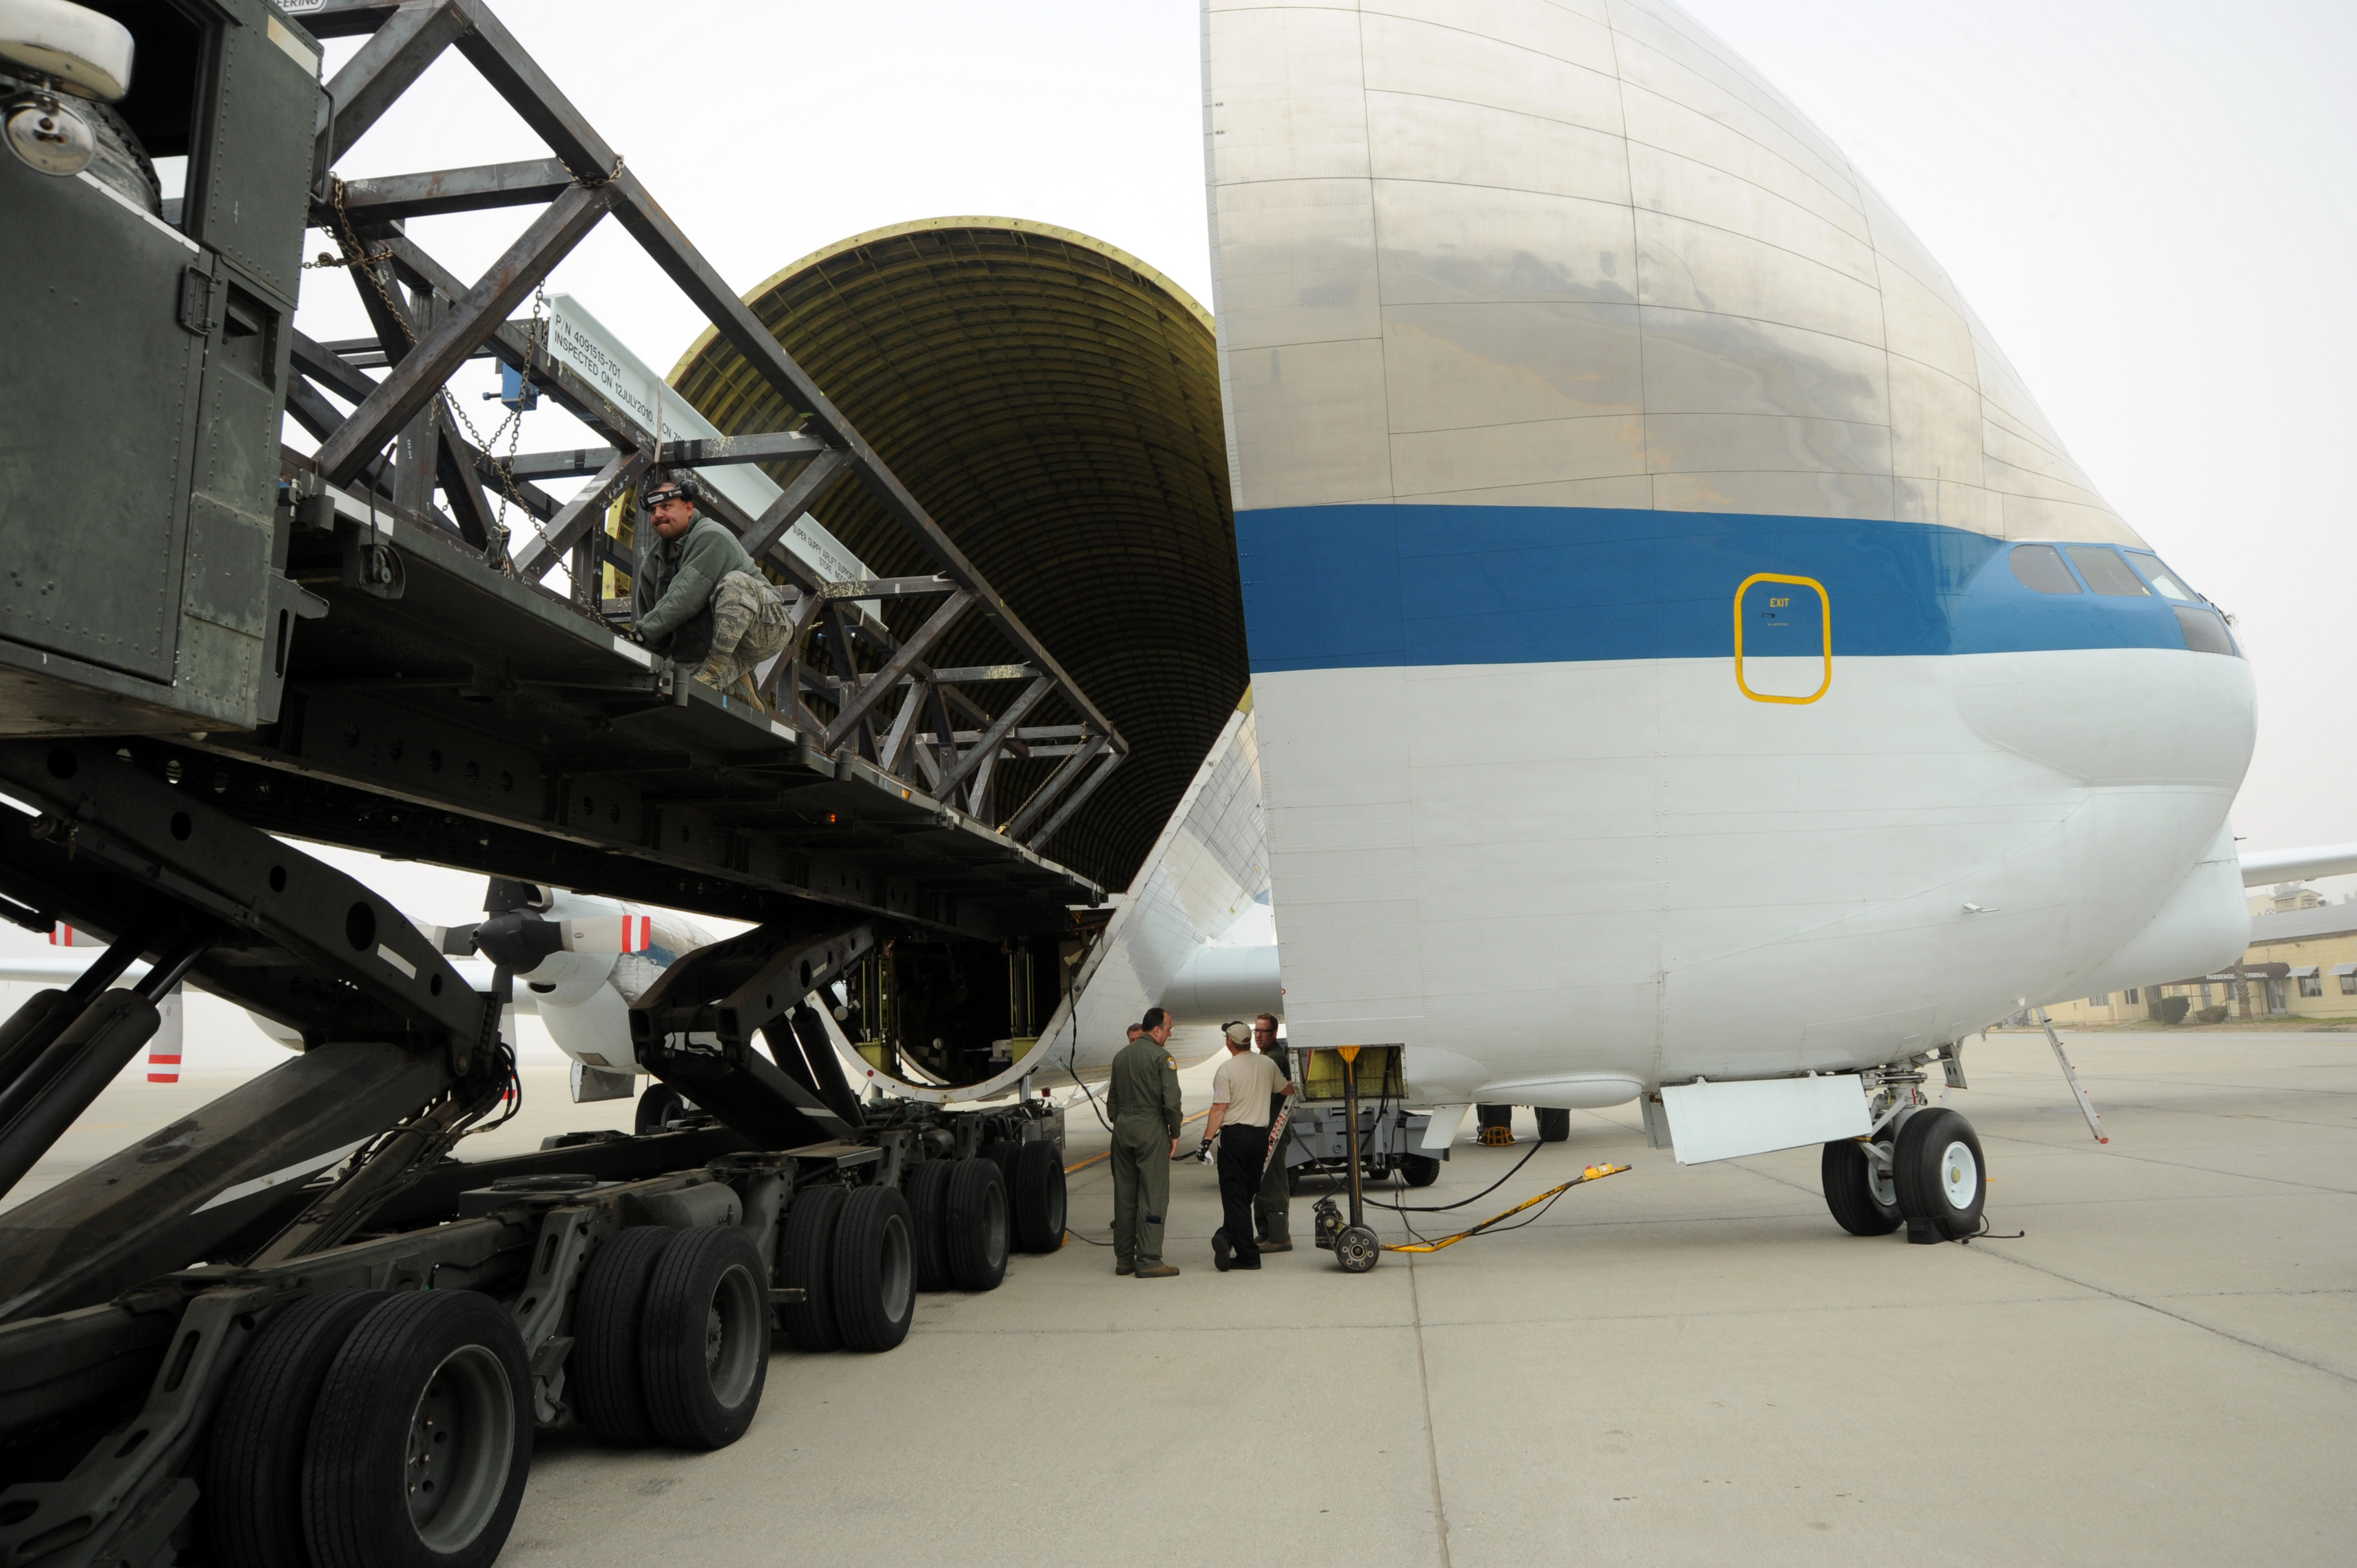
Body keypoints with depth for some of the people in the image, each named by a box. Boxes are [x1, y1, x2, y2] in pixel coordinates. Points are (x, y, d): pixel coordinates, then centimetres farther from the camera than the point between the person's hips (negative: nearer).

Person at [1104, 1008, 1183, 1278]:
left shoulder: (1121, 1056, 13)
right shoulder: (1161, 1056, -8)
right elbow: (1171, 1100, -13)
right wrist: (1174, 1133, -3)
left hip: (1122, 1128, 7)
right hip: (1151, 1128, -7)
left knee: (1124, 1195, 11)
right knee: (1152, 1196, -3)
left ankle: (1124, 1258, 16)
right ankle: (1148, 1260, -4)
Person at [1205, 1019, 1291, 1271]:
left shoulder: (1226, 1069, -9)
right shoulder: (1268, 1065, 6)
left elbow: (1219, 1109, -14)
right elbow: (1287, 1090, 22)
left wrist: (1207, 1138, -12)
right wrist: (1296, 1088, 44)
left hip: (1234, 1135, -4)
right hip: (1261, 1135, 4)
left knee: (1235, 1196, 0)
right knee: (1246, 1194, 13)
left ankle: (1248, 1255, -4)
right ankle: (1228, 1236, 2)